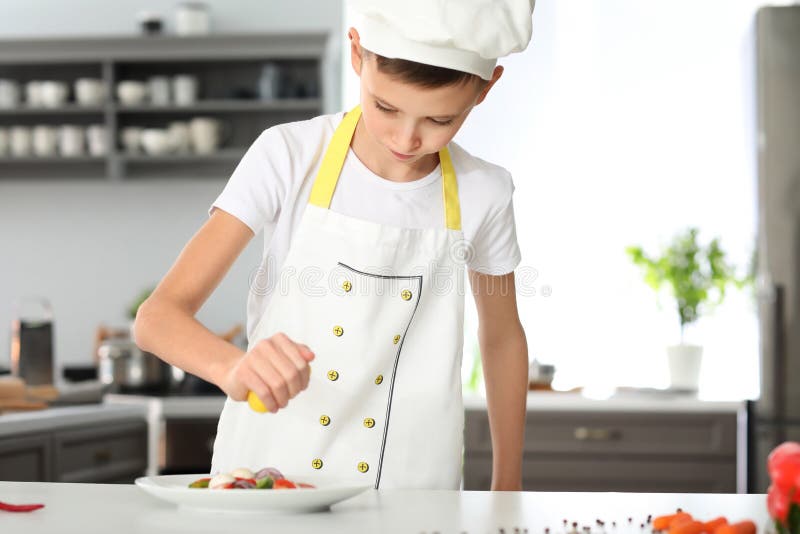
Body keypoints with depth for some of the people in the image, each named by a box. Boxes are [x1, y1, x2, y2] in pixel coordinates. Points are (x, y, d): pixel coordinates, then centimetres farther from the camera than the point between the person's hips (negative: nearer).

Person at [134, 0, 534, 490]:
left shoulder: (481, 193, -2)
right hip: (265, 482, -1)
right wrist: (233, 369, -33)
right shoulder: (289, 157, -8)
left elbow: (502, 338, 15)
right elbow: (158, 316, -12)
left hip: (412, 501, 1)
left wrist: (508, 491, 18)